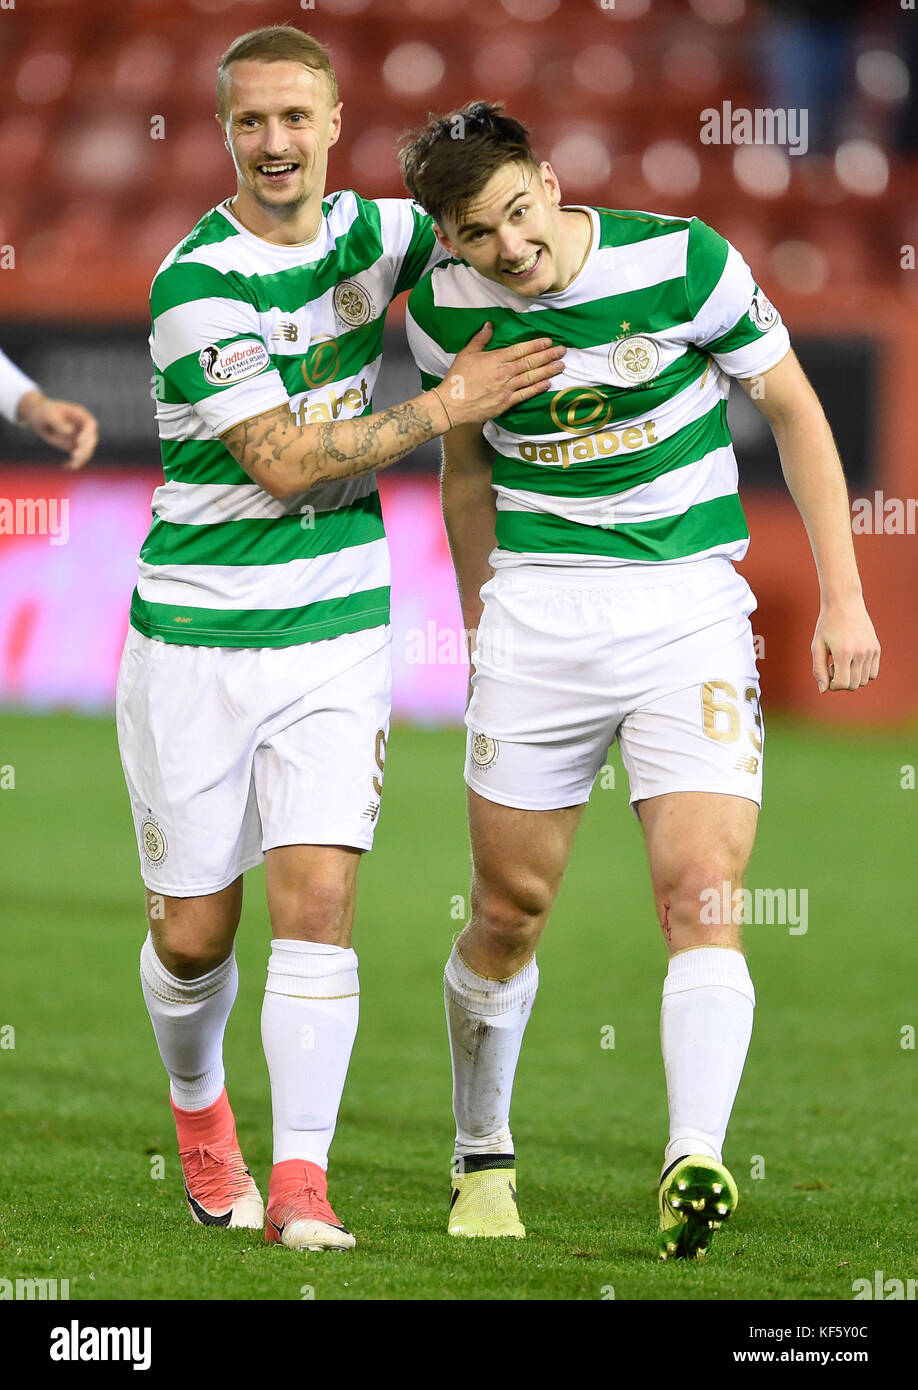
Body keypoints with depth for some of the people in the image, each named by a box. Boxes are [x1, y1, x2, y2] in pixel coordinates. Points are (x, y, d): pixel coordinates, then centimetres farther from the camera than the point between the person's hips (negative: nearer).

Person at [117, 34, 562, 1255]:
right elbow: (286, 464, -18)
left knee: (318, 901, -11)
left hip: (337, 634, 3)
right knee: (193, 935, 5)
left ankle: (301, 1182, -9)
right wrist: (446, 407, -15)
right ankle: (198, 1106, 35)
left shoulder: (369, 232, 3)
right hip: (197, 638, -3)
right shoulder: (198, 283, -15)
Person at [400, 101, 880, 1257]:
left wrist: (842, 597, -3)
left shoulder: (681, 261, -12)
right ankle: (482, 1161, 26)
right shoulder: (445, 310, -4)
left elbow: (794, 411, -1)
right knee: (509, 910, 6)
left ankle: (694, 1165, -28)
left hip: (689, 604, -2)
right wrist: (479, 622, 17)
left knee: (701, 895, -18)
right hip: (537, 610, 2)